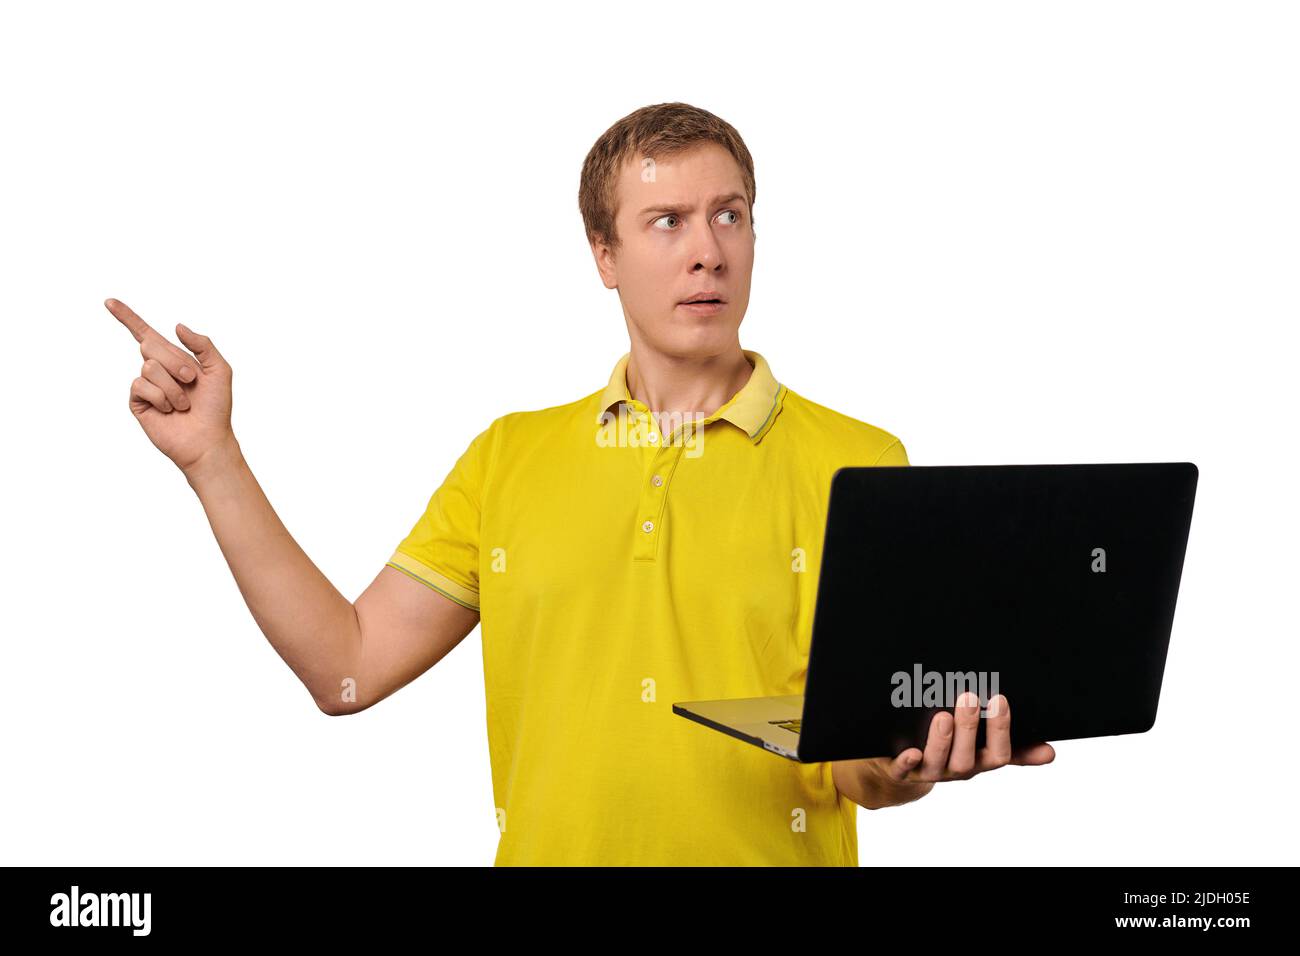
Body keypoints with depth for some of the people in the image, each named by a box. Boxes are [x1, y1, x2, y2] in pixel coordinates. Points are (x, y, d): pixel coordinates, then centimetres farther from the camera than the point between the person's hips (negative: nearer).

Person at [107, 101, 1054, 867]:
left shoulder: (857, 462, -2)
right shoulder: (509, 457, 9)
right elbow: (349, 666, 5)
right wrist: (212, 457, 4)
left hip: (771, 849, -1)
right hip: (547, 850, 2)